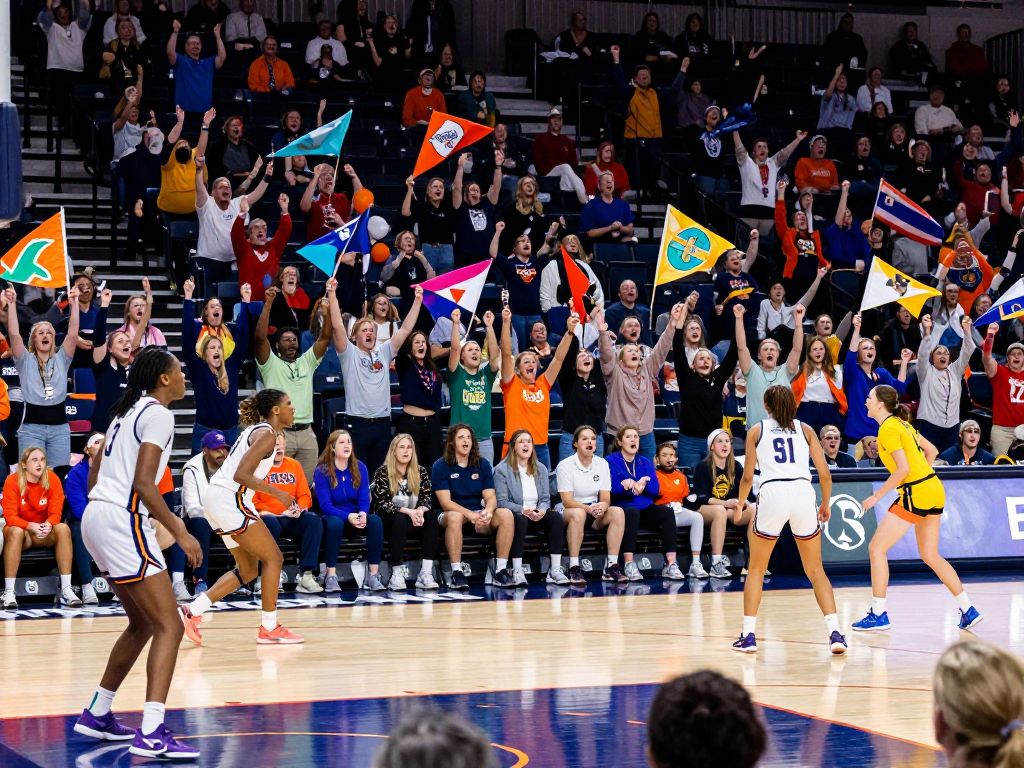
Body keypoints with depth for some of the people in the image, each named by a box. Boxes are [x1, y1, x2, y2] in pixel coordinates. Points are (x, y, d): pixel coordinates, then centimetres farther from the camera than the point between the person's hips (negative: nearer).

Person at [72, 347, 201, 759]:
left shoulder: (129, 409, 19)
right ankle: (151, 735, -22)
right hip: (122, 520, -10)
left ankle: (96, 715, 28)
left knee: (143, 624, 21)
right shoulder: (158, 413, -9)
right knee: (169, 625, -12)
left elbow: (95, 473, 22)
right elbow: (143, 484, -19)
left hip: (97, 514, 10)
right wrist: (178, 531, -16)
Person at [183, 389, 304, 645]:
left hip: (218, 499, 10)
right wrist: (275, 492, -17)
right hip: (230, 500, -10)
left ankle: (193, 612, 8)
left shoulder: (255, 430, 18)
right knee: (274, 558, -3)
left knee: (248, 570, 13)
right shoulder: (267, 434, -12)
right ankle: (269, 628, 0)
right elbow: (241, 474, -21)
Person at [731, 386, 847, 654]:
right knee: (815, 570, 12)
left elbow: (748, 476, 12)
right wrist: (826, 504, 27)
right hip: (803, 492, 1)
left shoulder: (756, 430, 15)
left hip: (772, 494, -1)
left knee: (756, 569, 15)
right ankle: (834, 632, -1)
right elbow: (825, 473, 11)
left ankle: (748, 635, 8)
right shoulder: (805, 429, 18)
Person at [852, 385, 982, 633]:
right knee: (930, 556, 17)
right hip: (934, 490, 9)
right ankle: (968, 610, 17)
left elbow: (903, 468, -19)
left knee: (876, 547, -4)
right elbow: (932, 451, 21)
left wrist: (876, 496, -14)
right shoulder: (902, 424, 15)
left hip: (916, 493, -9)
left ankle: (879, 614, -4)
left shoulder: (888, 429, -12)